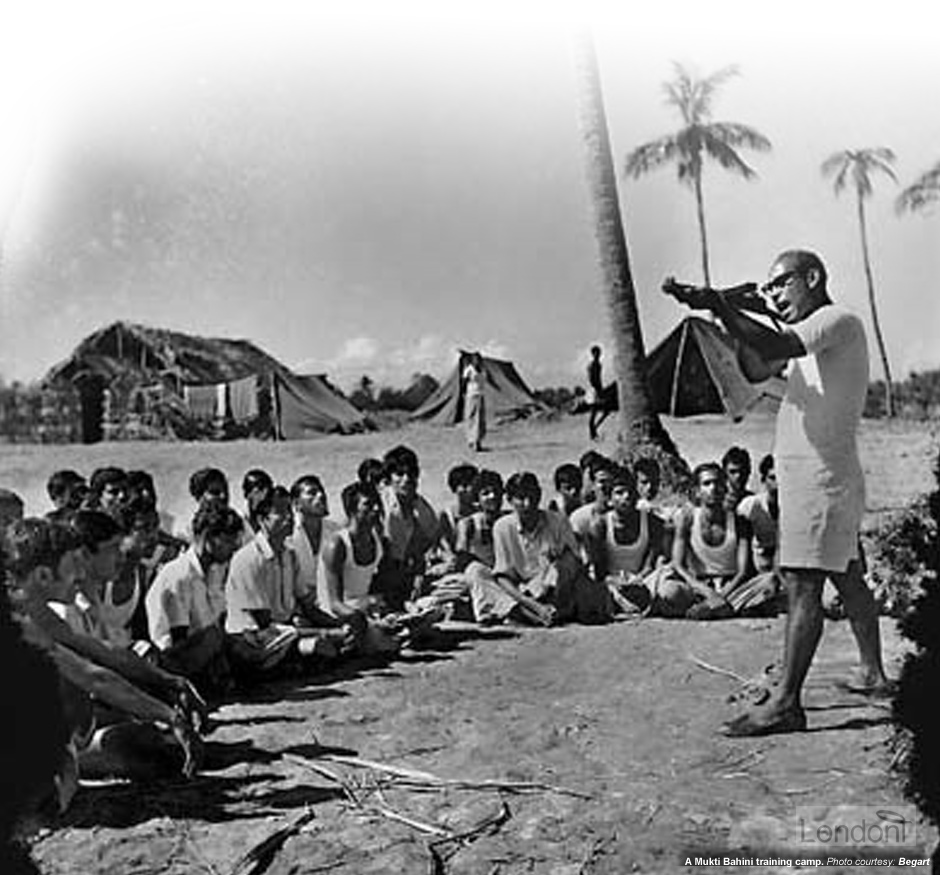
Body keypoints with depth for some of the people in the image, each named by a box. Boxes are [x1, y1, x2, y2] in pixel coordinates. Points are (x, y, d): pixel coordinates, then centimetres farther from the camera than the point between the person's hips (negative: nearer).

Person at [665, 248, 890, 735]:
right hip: (825, 477, 10)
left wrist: (720, 308, -27)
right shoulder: (814, 332, 20)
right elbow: (757, 370, 17)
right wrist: (734, 320, 3)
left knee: (802, 587, -13)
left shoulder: (839, 320, -10)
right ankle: (873, 675, 30)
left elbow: (779, 347, -27)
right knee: (848, 580, 17)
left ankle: (785, 703, -13)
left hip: (818, 476, -10)